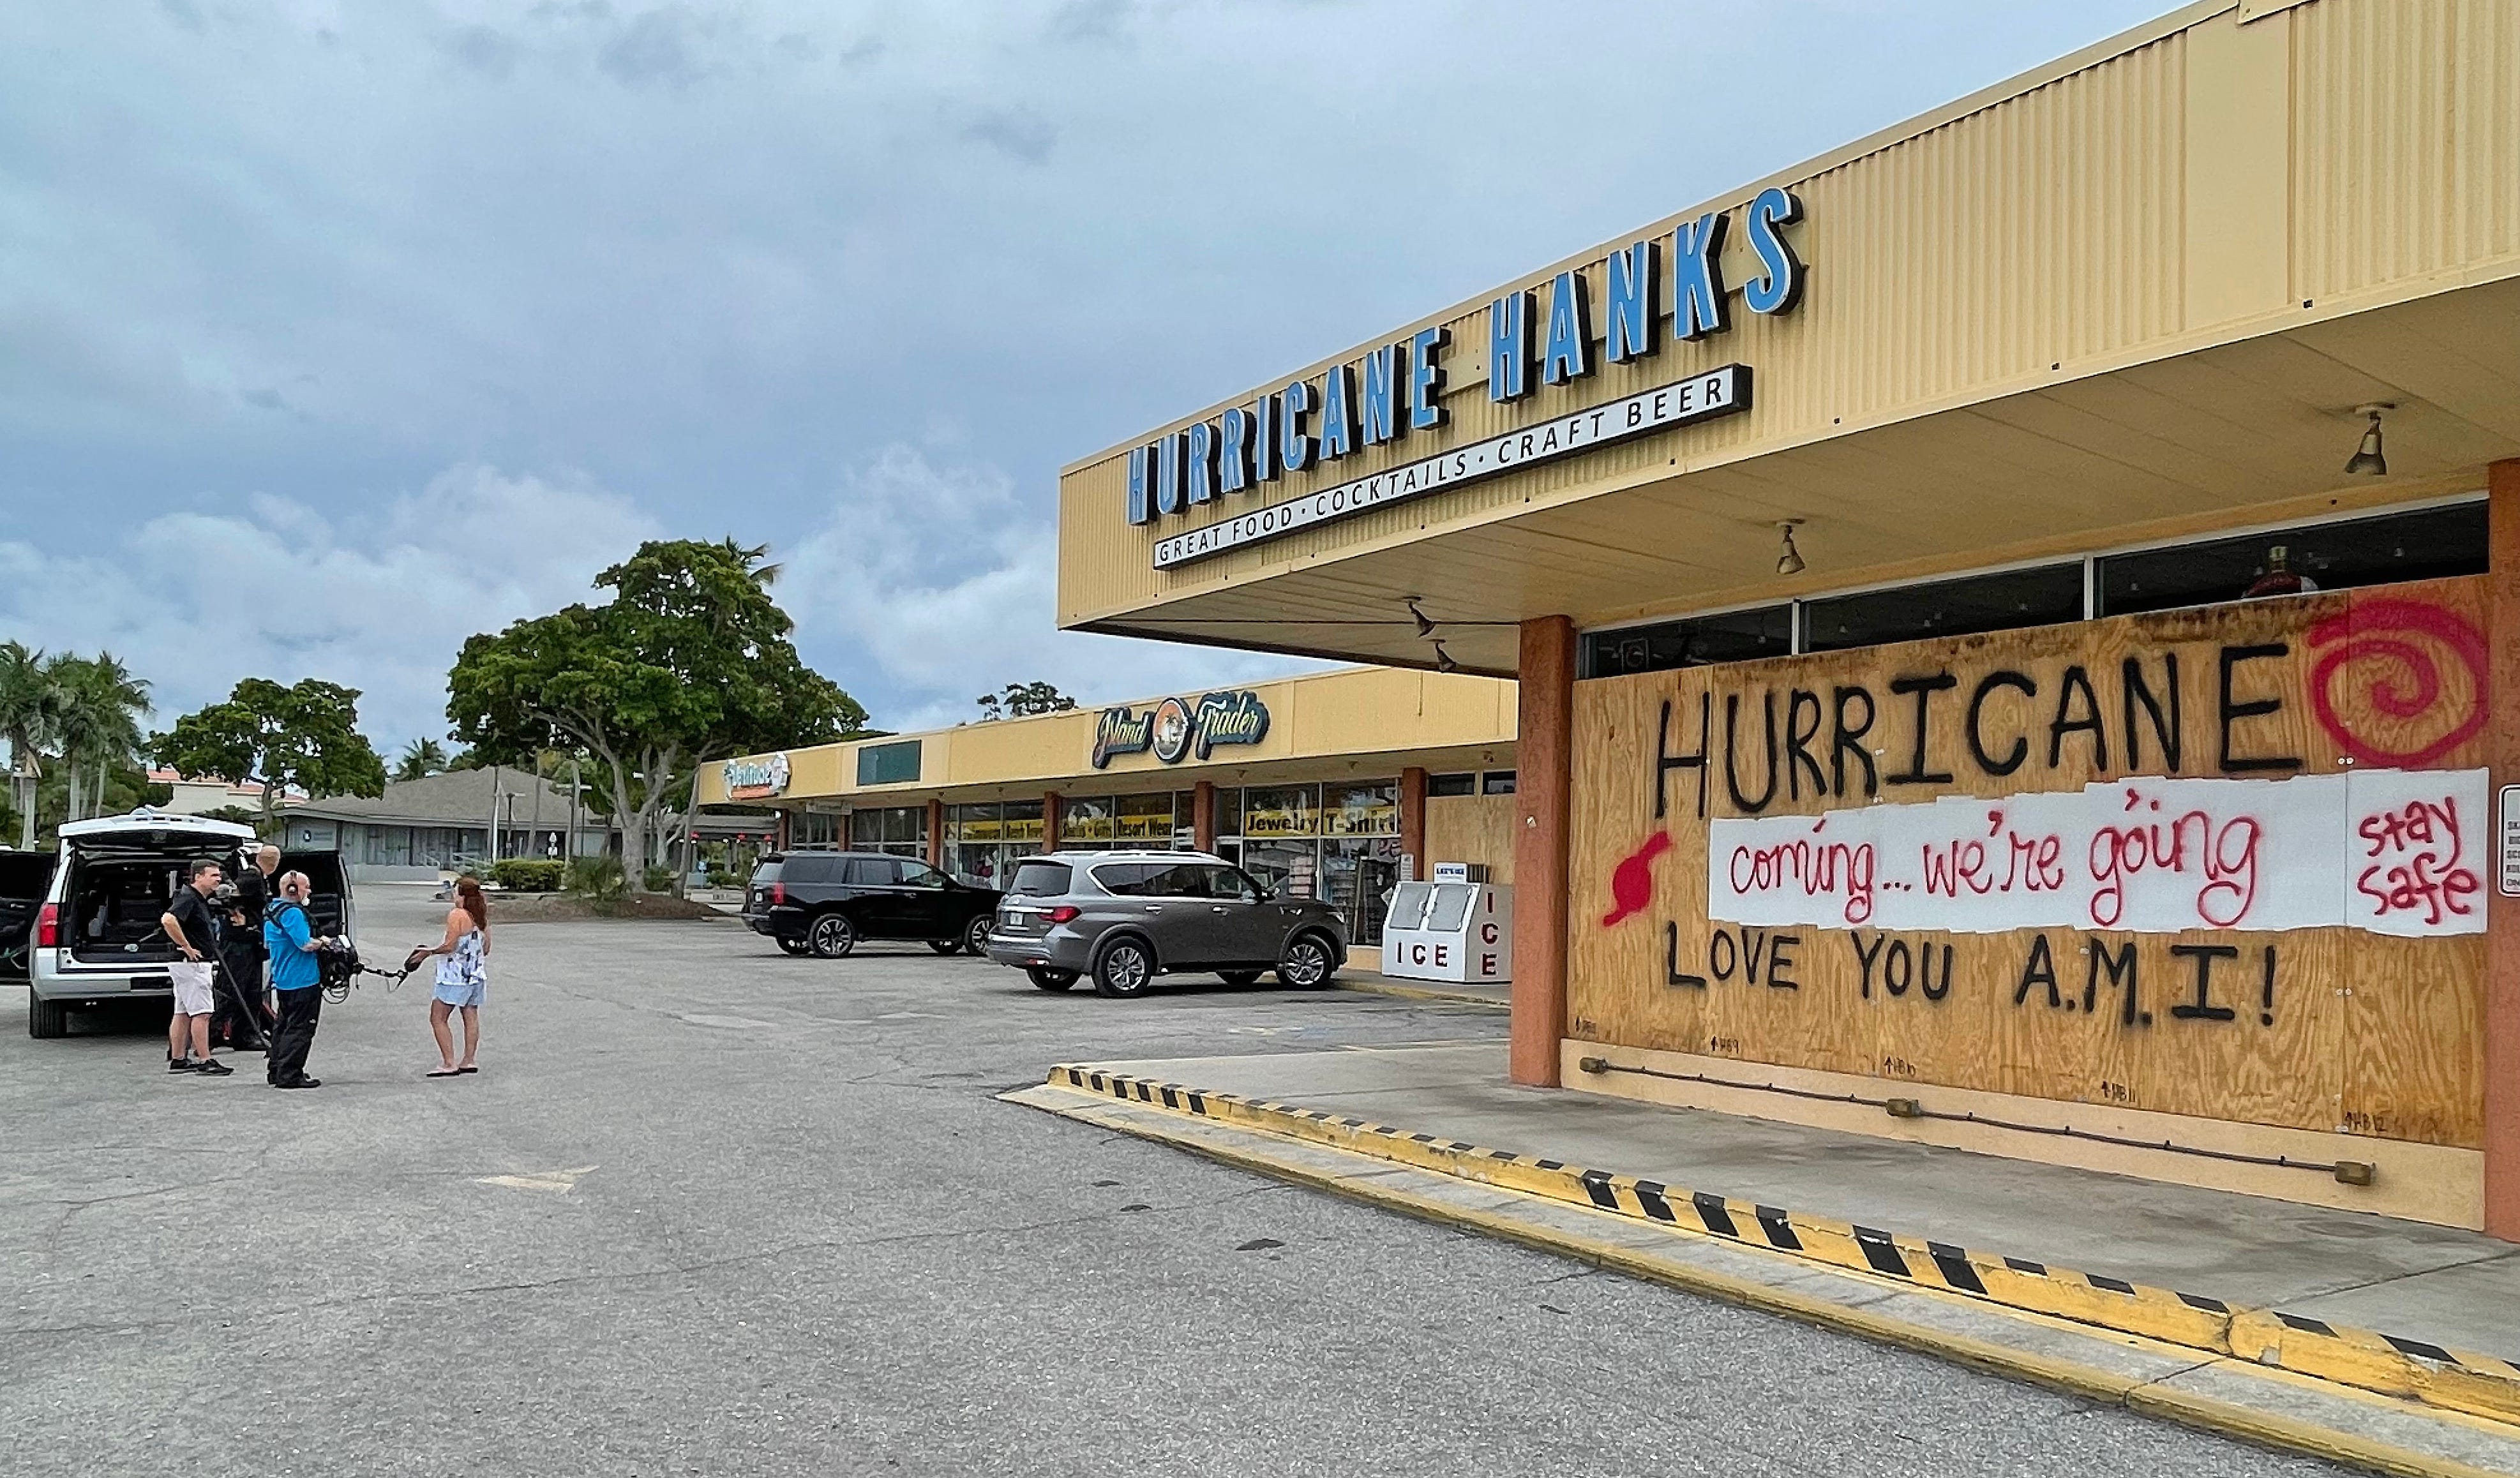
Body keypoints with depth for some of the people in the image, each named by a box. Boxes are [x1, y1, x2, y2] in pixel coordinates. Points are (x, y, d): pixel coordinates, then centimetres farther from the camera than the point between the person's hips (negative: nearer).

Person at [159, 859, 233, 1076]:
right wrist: (187, 948, -26)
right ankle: (205, 1062, -10)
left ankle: (177, 1060, 17)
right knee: (202, 1013, -10)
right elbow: (168, 920, -33)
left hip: (198, 964, 10)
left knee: (183, 1013, 12)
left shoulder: (201, 900, 17)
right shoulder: (188, 898, -15)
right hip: (191, 963, -10)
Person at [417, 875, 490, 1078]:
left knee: (438, 1018, -2)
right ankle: (468, 1061, 9)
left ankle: (449, 1064, -8)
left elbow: (449, 946, -19)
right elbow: (486, 948, 13)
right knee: (471, 1017, 9)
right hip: (477, 974, 8)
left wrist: (427, 953, -6)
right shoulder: (482, 917, 8)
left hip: (456, 976, -8)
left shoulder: (457, 915, -14)